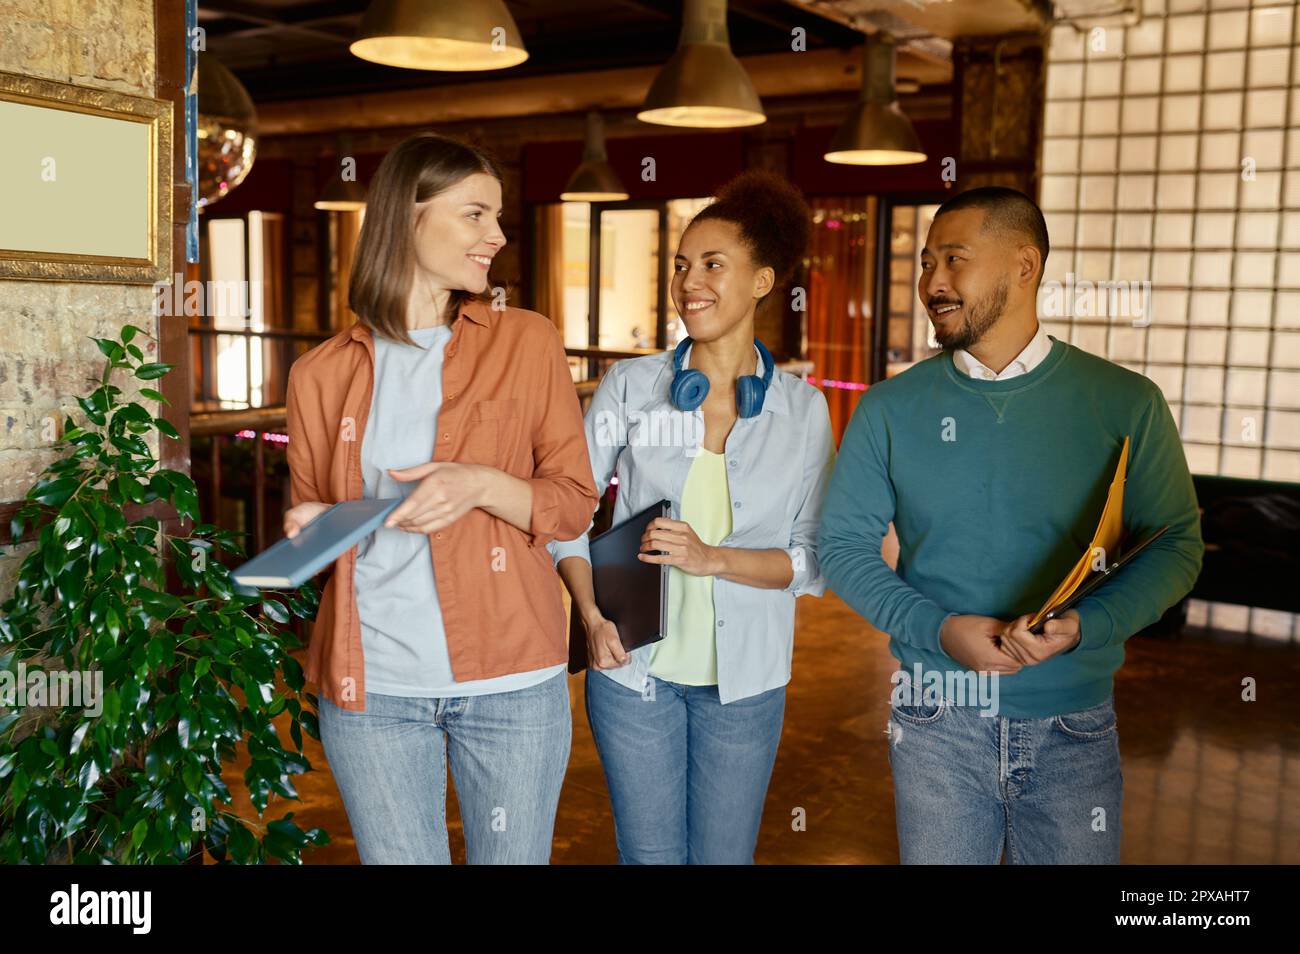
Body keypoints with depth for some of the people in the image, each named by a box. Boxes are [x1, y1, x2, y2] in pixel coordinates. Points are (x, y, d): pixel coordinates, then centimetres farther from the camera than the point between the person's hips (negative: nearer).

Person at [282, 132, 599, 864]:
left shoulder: (527, 343, 0)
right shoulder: (324, 372, 3)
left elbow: (575, 503, 0)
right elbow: (312, 510, 15)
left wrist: (484, 485, -18)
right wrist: (312, 527, -8)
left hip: (512, 680, 0)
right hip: (371, 683, 1)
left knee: (513, 856, 12)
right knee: (395, 856, 12)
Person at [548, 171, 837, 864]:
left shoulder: (802, 409, -2)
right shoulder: (631, 386, -2)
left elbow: (816, 560, -3)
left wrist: (714, 558, -17)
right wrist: (591, 614, -10)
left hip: (744, 676, 0)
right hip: (634, 663, 0)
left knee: (724, 856, 13)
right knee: (649, 855, 12)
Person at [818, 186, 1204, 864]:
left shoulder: (1126, 404, -4)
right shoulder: (890, 409, -2)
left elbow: (1175, 543, -2)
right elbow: (842, 543, 0)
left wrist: (1083, 625, -19)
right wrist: (938, 628, -15)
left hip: (1075, 727, 0)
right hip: (936, 719, 1)